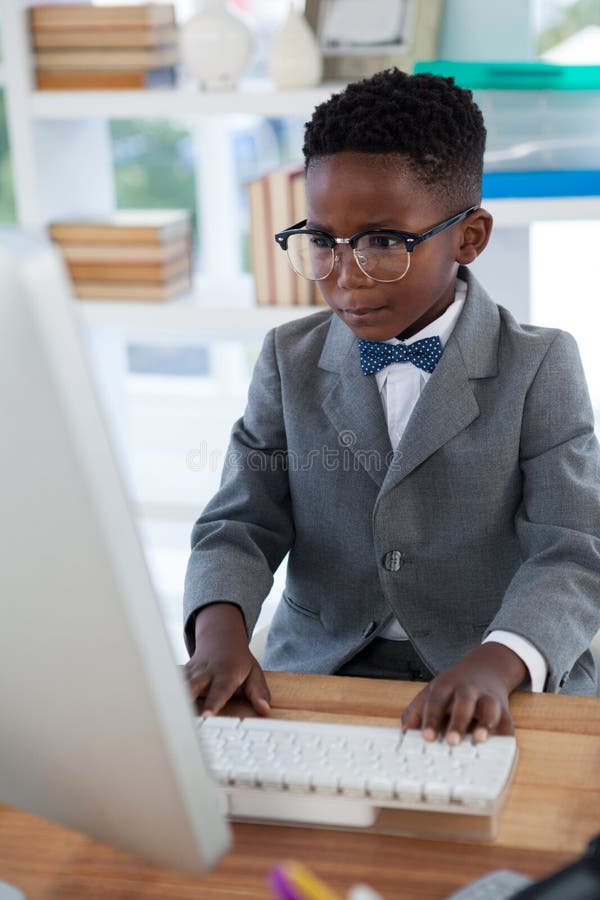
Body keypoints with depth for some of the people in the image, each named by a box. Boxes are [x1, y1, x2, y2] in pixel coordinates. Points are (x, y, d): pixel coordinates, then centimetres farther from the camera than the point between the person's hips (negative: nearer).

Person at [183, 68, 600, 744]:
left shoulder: (540, 366, -1)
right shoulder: (290, 360, 9)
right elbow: (242, 521, 5)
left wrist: (496, 662, -31)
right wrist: (219, 627, -18)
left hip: (504, 688, -1)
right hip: (318, 675, 2)